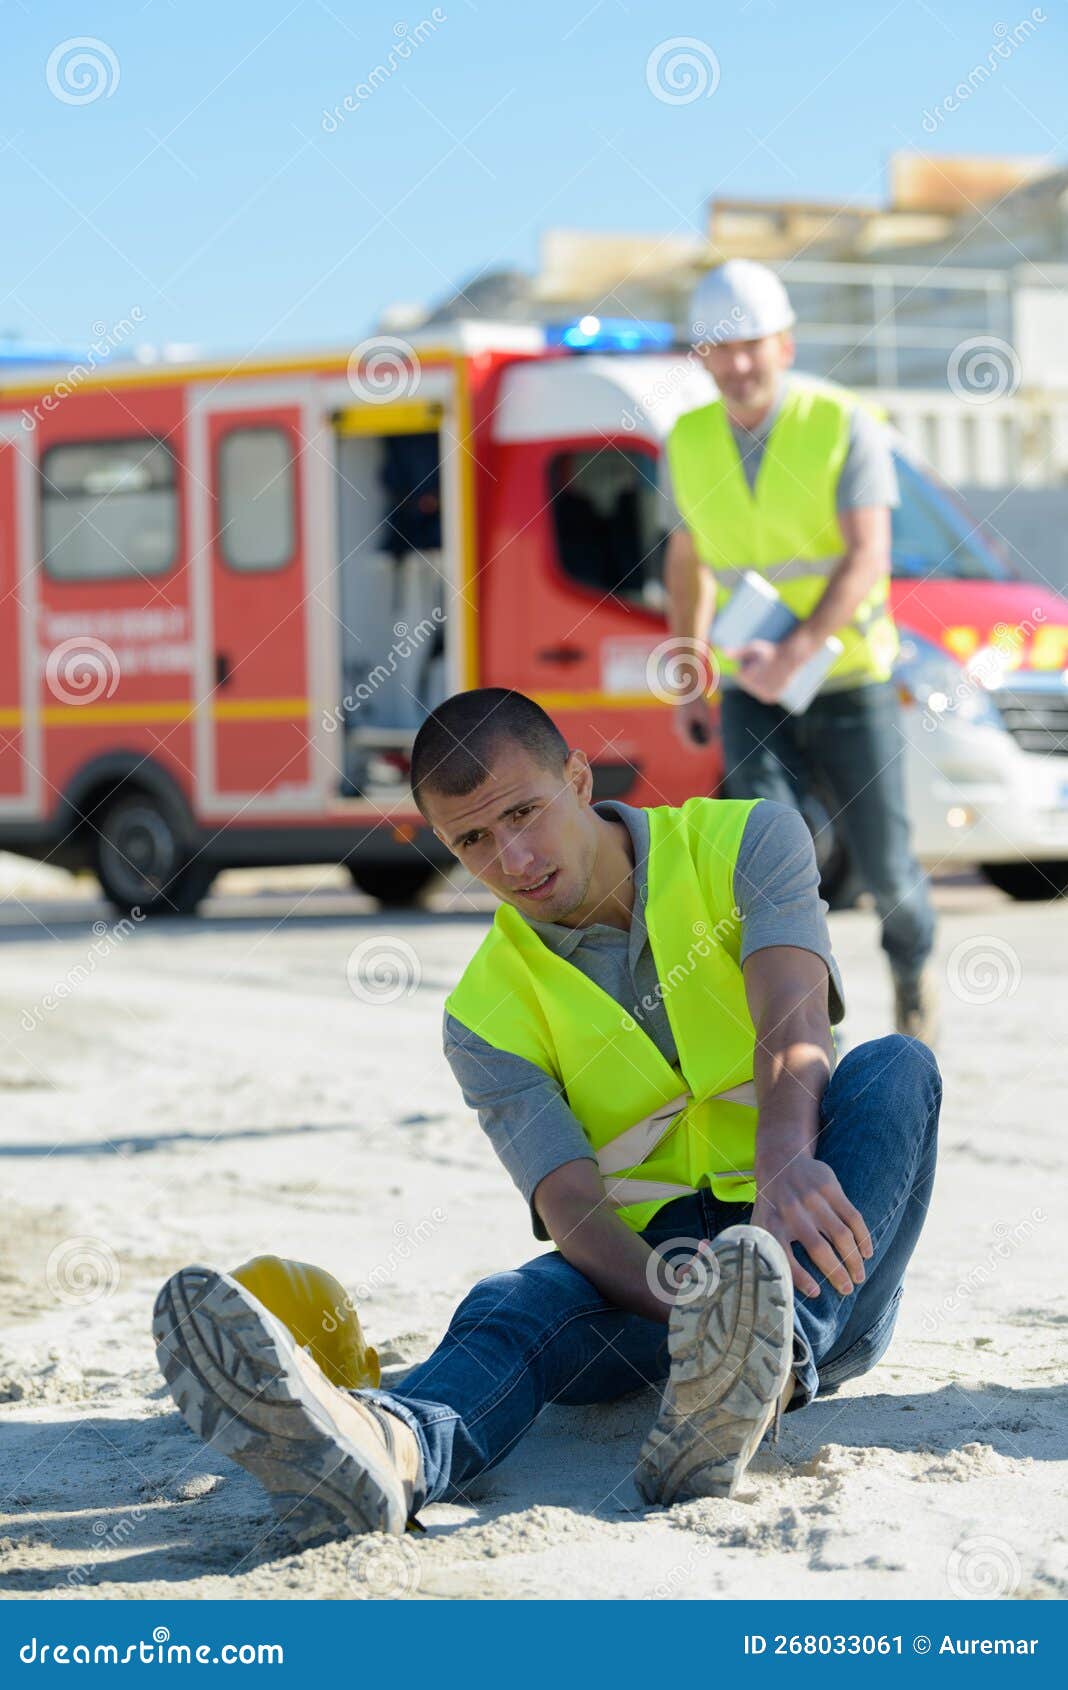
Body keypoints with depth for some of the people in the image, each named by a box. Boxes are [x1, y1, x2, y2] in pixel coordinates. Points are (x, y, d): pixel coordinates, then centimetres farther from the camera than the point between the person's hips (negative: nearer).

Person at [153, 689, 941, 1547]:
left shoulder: (745, 844, 0)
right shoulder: (487, 1017, 1)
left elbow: (795, 1027, -20)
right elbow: (572, 1205, -13)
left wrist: (787, 1166, -44)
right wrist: (680, 1299, -37)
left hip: (823, 1284, 0)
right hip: (646, 1263, 0)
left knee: (895, 1068, -28)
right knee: (512, 1307, -32)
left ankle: (759, 1374, -55)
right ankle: (393, 1448, -70)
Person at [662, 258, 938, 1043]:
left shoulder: (844, 426, -14)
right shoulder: (691, 442, -1)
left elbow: (868, 559, -21)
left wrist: (794, 654, -34)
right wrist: (688, 684, 14)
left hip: (850, 687, -2)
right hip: (753, 696, 2)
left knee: (884, 868, 7)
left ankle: (913, 963, 41)